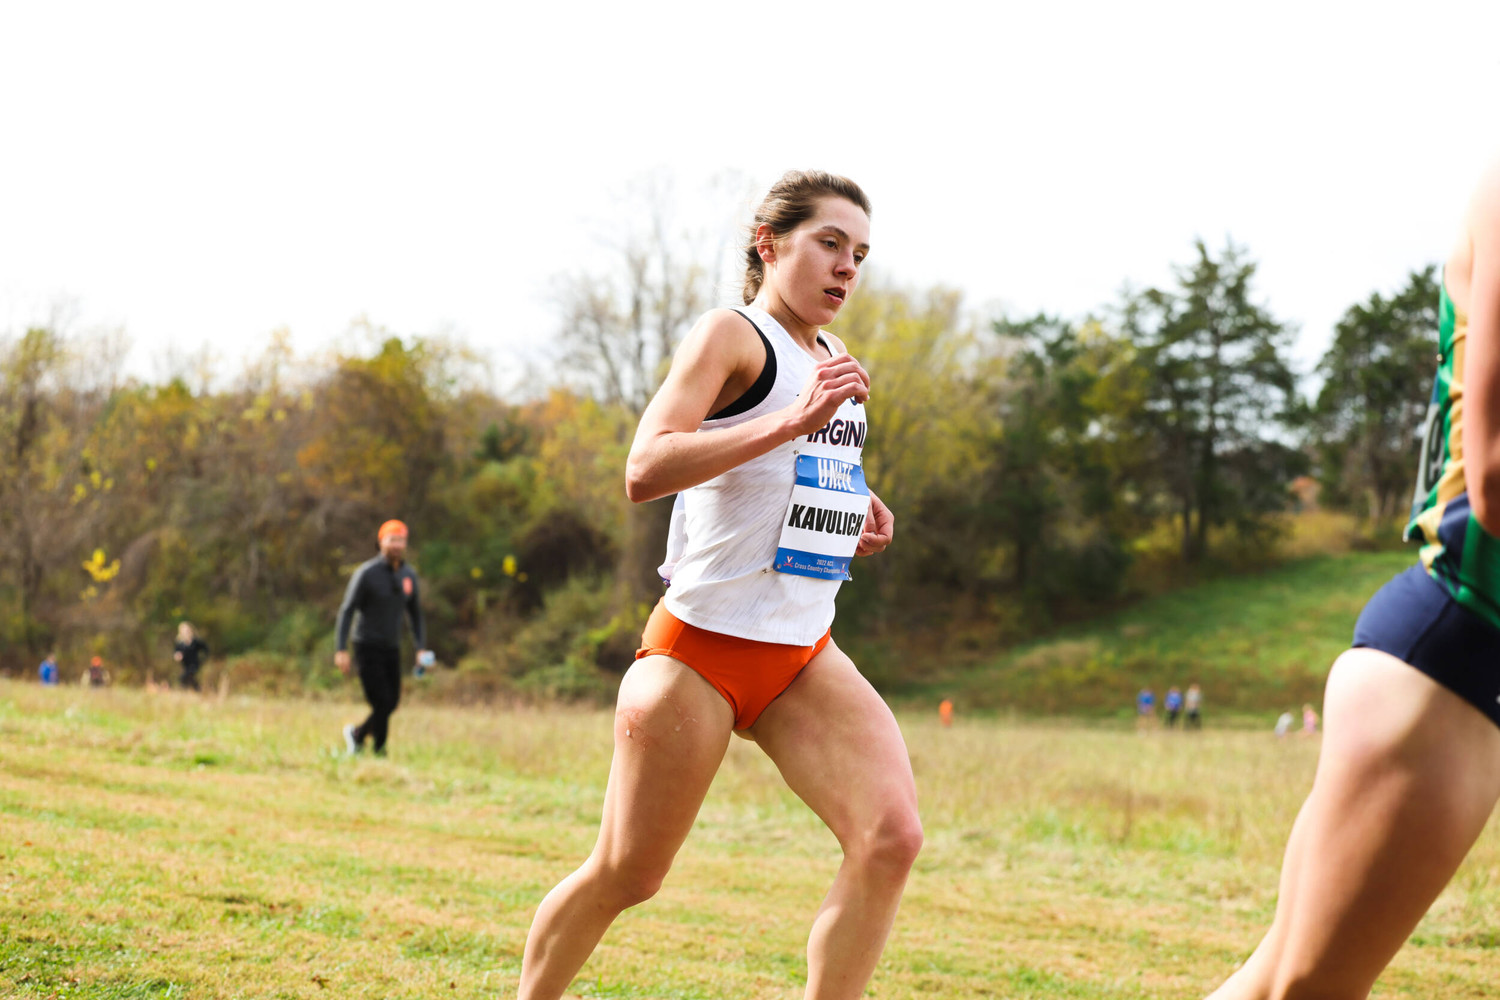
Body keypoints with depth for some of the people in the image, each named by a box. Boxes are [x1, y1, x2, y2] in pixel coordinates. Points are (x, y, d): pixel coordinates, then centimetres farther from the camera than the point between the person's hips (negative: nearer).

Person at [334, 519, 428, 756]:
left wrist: (421, 649, 1)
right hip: (366, 648, -6)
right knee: (382, 704, -11)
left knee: (392, 703, 10)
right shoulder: (366, 573, -16)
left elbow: (415, 614, 11)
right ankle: (379, 752, 7)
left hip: (391, 649, 6)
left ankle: (357, 734, 34)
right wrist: (341, 650, -21)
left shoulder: (408, 574, 1)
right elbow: (346, 611, -15)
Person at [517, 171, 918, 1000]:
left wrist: (855, 512, 13)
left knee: (891, 838, -15)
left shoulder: (831, 358, 17)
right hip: (700, 647, -7)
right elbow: (644, 471, -22)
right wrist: (793, 420, -28)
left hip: (806, 653, 7)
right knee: (624, 875, 3)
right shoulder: (731, 335, -7)